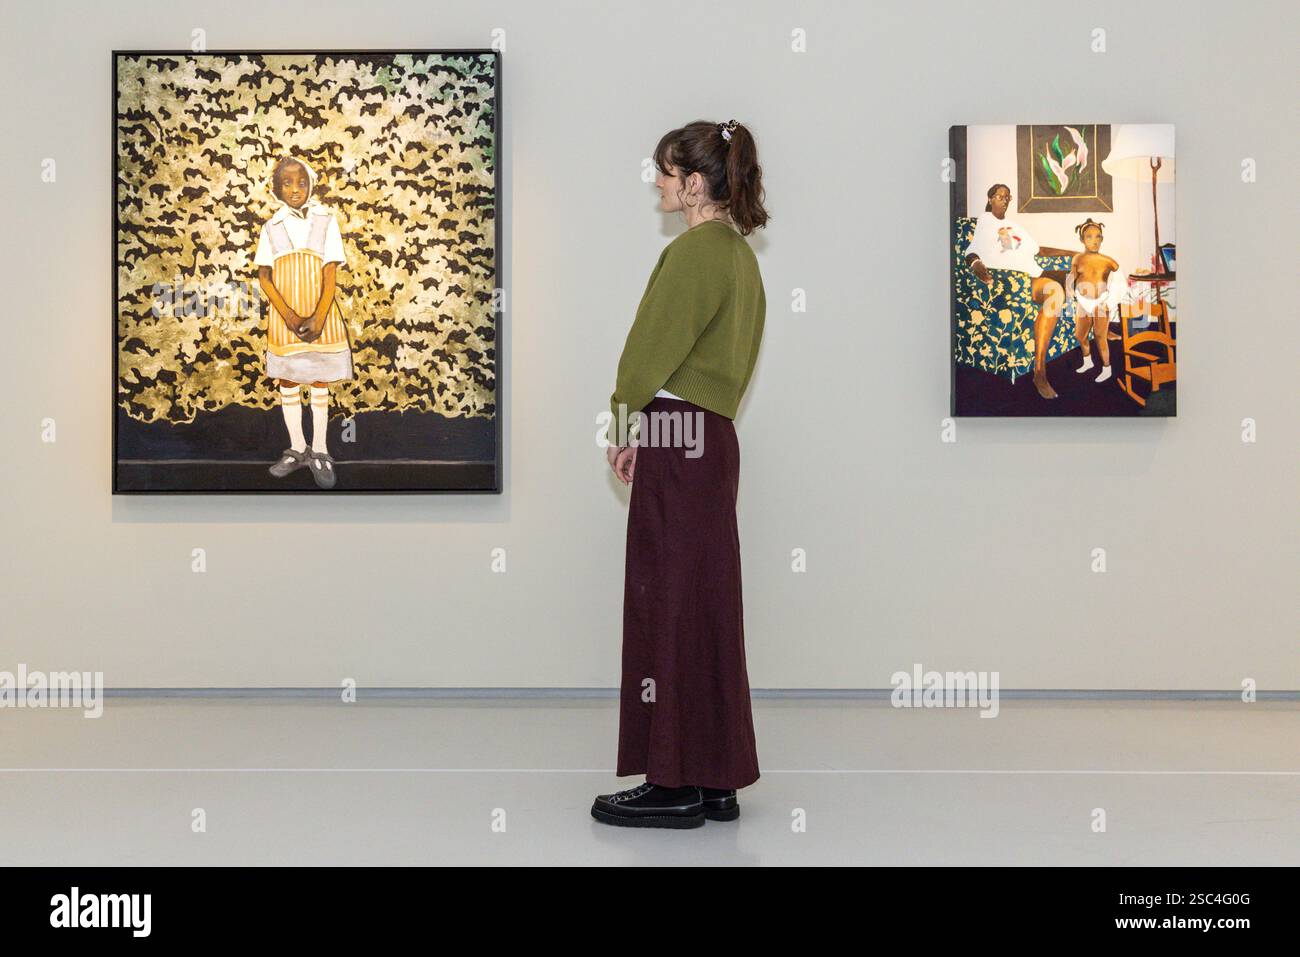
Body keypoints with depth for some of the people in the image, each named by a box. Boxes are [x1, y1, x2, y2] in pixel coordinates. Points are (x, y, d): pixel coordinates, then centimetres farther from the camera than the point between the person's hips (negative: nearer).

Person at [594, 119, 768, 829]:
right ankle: (715, 782, 20)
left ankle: (676, 783, 5)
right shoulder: (738, 253, 17)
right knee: (704, 605, 12)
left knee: (669, 603, -3)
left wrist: (623, 423, 3)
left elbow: (652, 350, -13)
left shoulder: (694, 251, -13)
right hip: (712, 438, 10)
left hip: (678, 440, -10)